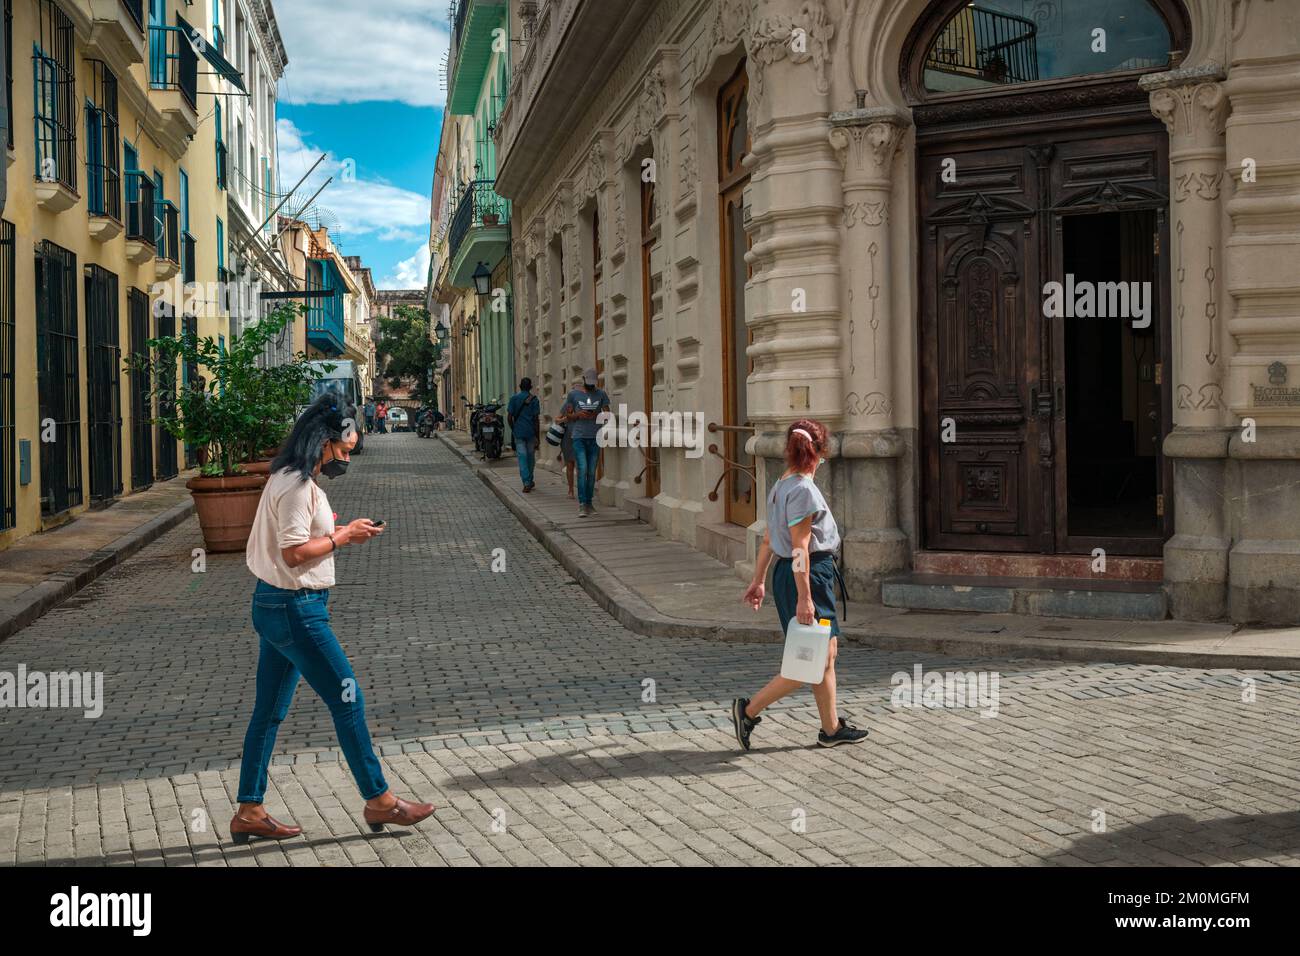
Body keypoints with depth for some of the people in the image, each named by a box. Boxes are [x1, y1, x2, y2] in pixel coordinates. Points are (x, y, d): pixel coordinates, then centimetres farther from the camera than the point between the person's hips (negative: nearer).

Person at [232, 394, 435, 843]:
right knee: (347, 698, -2)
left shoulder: (292, 481, 14)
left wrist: (341, 531, 8)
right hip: (295, 609, -10)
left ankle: (249, 811, 19)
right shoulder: (296, 486, -18)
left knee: (269, 710, 12)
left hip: (275, 605, 10)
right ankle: (379, 801, 9)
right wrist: (344, 536, -12)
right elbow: (294, 553, -22)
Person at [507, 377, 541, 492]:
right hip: (531, 432, 0)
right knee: (530, 456, 14)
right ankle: (530, 481, 25)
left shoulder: (514, 398, 0)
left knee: (522, 457, -1)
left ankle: (526, 483, -13)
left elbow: (509, 417, -2)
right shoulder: (534, 399, -3)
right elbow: (536, 419, -7)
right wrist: (537, 437, -3)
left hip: (518, 432, 0)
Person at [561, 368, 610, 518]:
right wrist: (578, 414, -12)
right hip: (579, 438, -2)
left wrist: (596, 415, -15)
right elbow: (568, 416, 9)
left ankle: (589, 503, 15)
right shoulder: (574, 394, 4)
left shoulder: (601, 394, 7)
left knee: (592, 472, 6)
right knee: (582, 470, -13)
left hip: (595, 438, 2)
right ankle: (581, 504, -13)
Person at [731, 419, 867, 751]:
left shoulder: (781, 485, 10)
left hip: (788, 574, 10)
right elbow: (799, 547, -20)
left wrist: (758, 580, 20)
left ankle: (832, 728, 20)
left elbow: (768, 539, 15)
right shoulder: (803, 489, -17)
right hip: (807, 576, -10)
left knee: (826, 655, 14)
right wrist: (804, 597, -20)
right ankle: (749, 709, 1)